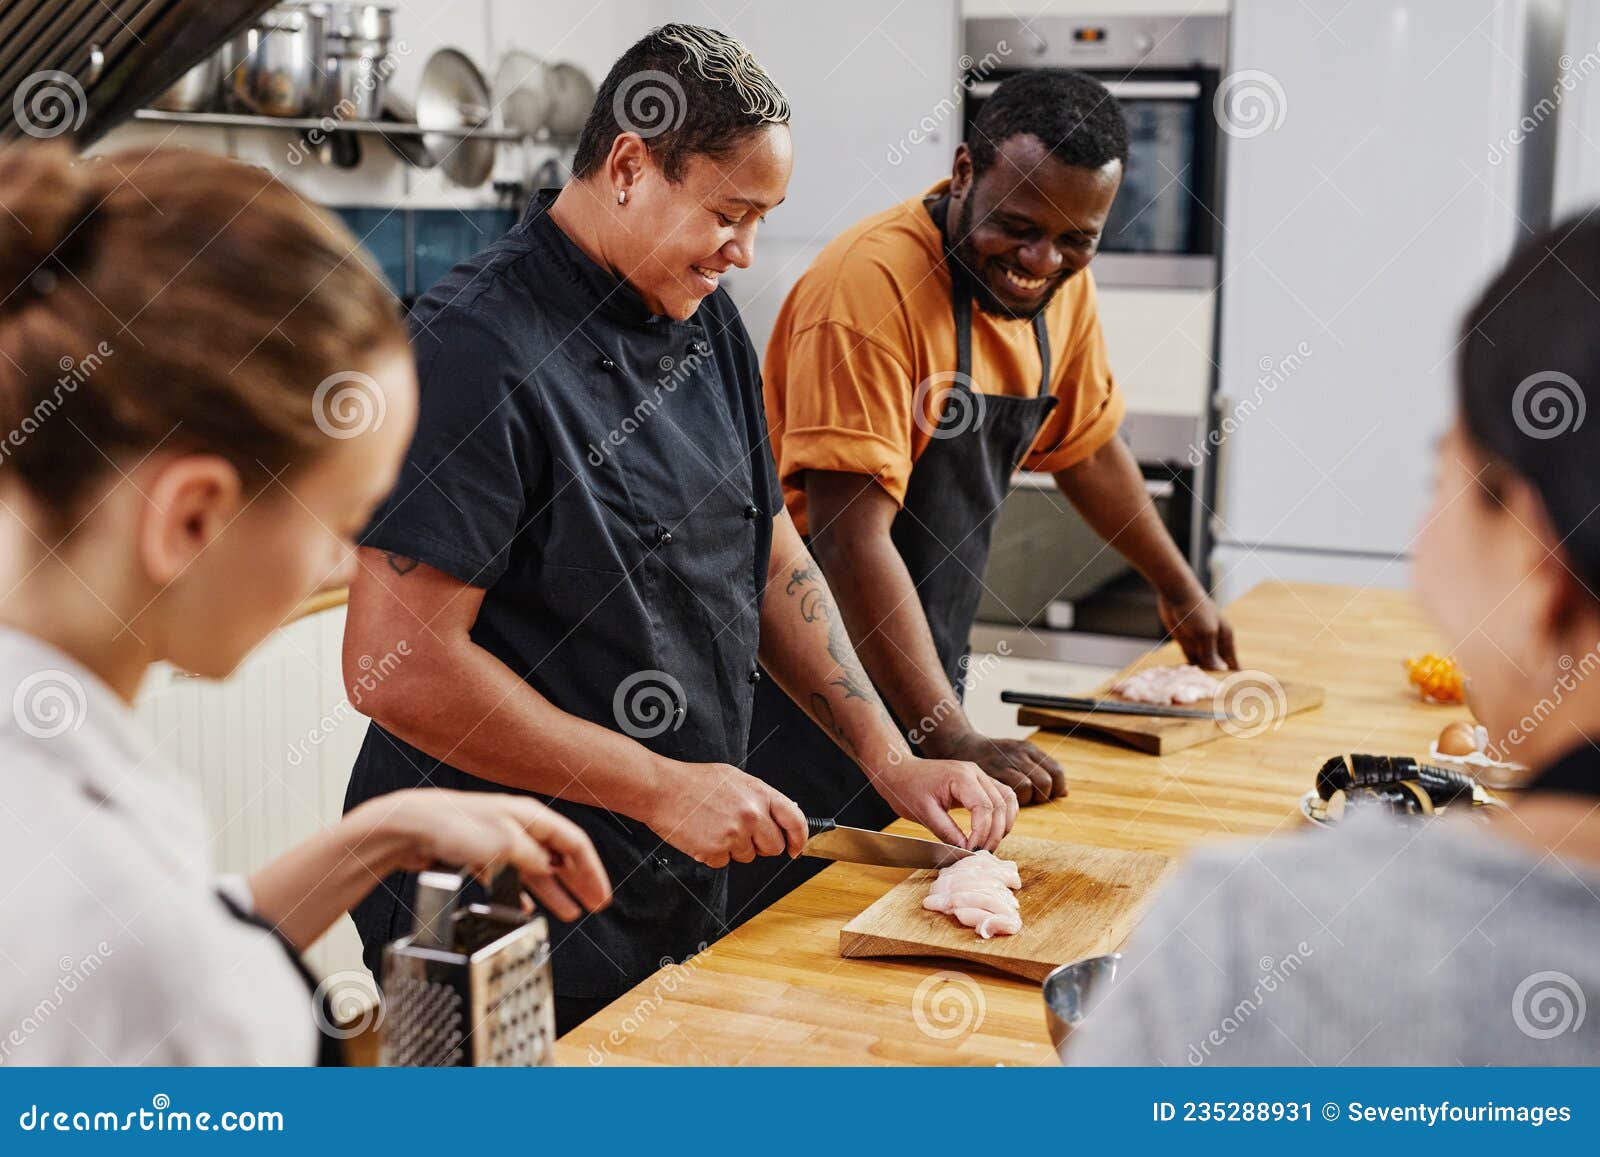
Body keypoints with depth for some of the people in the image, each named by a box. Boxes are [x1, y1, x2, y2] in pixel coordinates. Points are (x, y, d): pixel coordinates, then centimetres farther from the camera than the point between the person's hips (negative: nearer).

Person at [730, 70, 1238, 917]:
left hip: (923, 684, 7)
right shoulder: (871, 282, -23)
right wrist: (952, 741, -30)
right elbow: (851, 540, -27)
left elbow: (1084, 448, 22)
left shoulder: (1059, 285, 3)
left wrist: (1180, 591, 31)